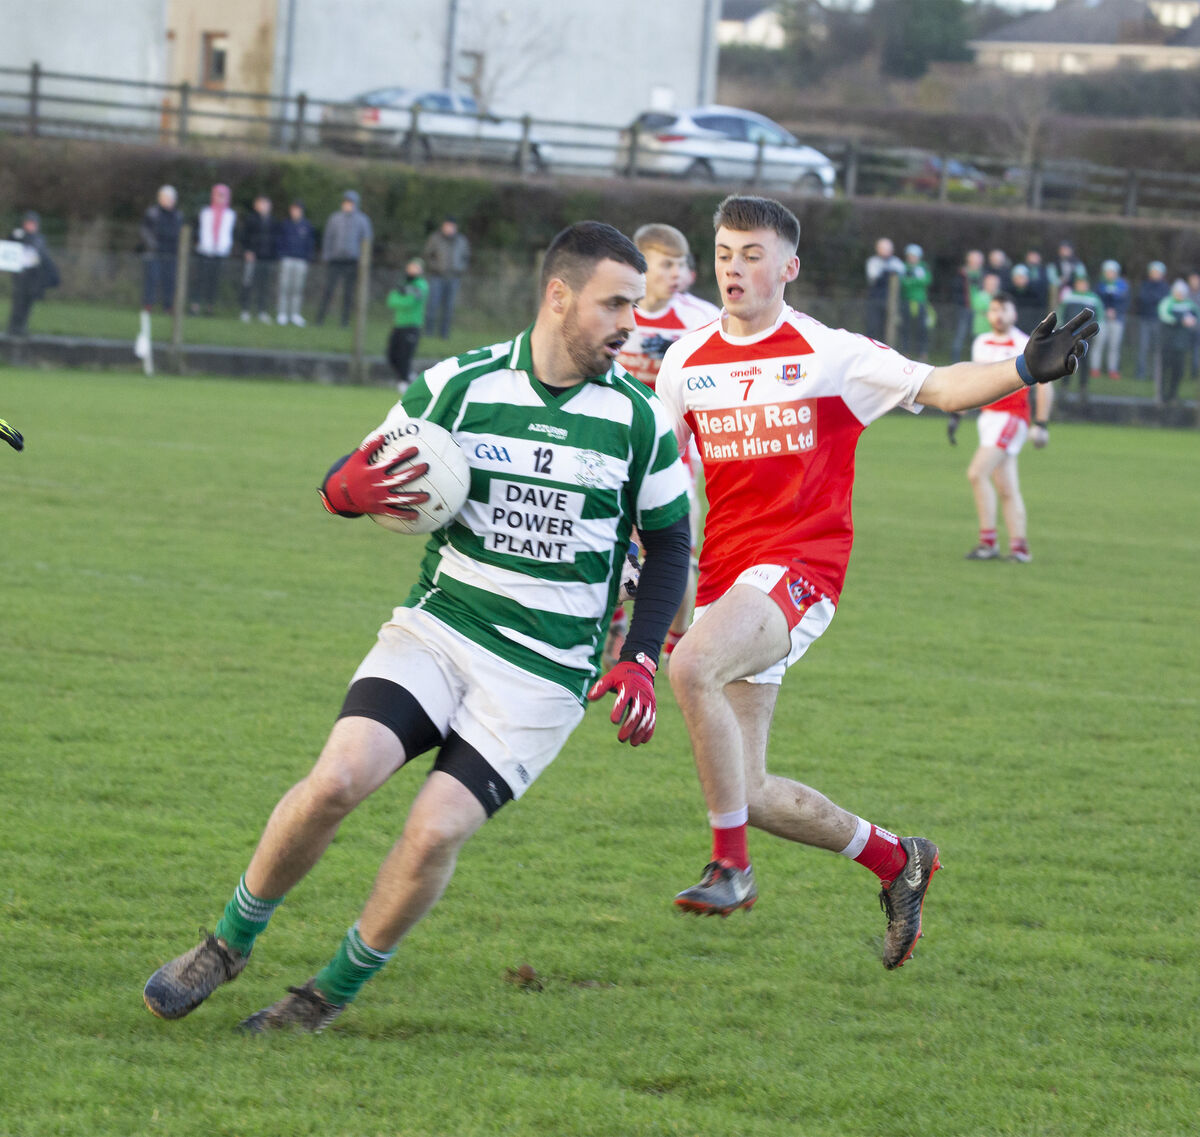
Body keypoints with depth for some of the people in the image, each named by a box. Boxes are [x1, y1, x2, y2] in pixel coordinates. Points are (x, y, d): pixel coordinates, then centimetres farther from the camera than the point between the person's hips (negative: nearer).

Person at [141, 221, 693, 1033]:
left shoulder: (638, 419, -2)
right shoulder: (459, 386, -4)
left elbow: (670, 540, 11)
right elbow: (347, 482, 6)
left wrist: (642, 660, -1)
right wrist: (353, 491, -20)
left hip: (545, 675, 0)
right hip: (437, 629, 0)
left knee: (435, 832, -18)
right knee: (338, 780, -22)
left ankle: (332, 995, 5)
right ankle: (230, 943, 2)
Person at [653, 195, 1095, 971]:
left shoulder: (830, 355, -2)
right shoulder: (687, 362, 10)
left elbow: (939, 388, -7)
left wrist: (1025, 370, -23)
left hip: (799, 570, -6)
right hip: (725, 575, 6)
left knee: (692, 667, -35)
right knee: (746, 793, 3)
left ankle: (732, 864, -22)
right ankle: (897, 862, 26)